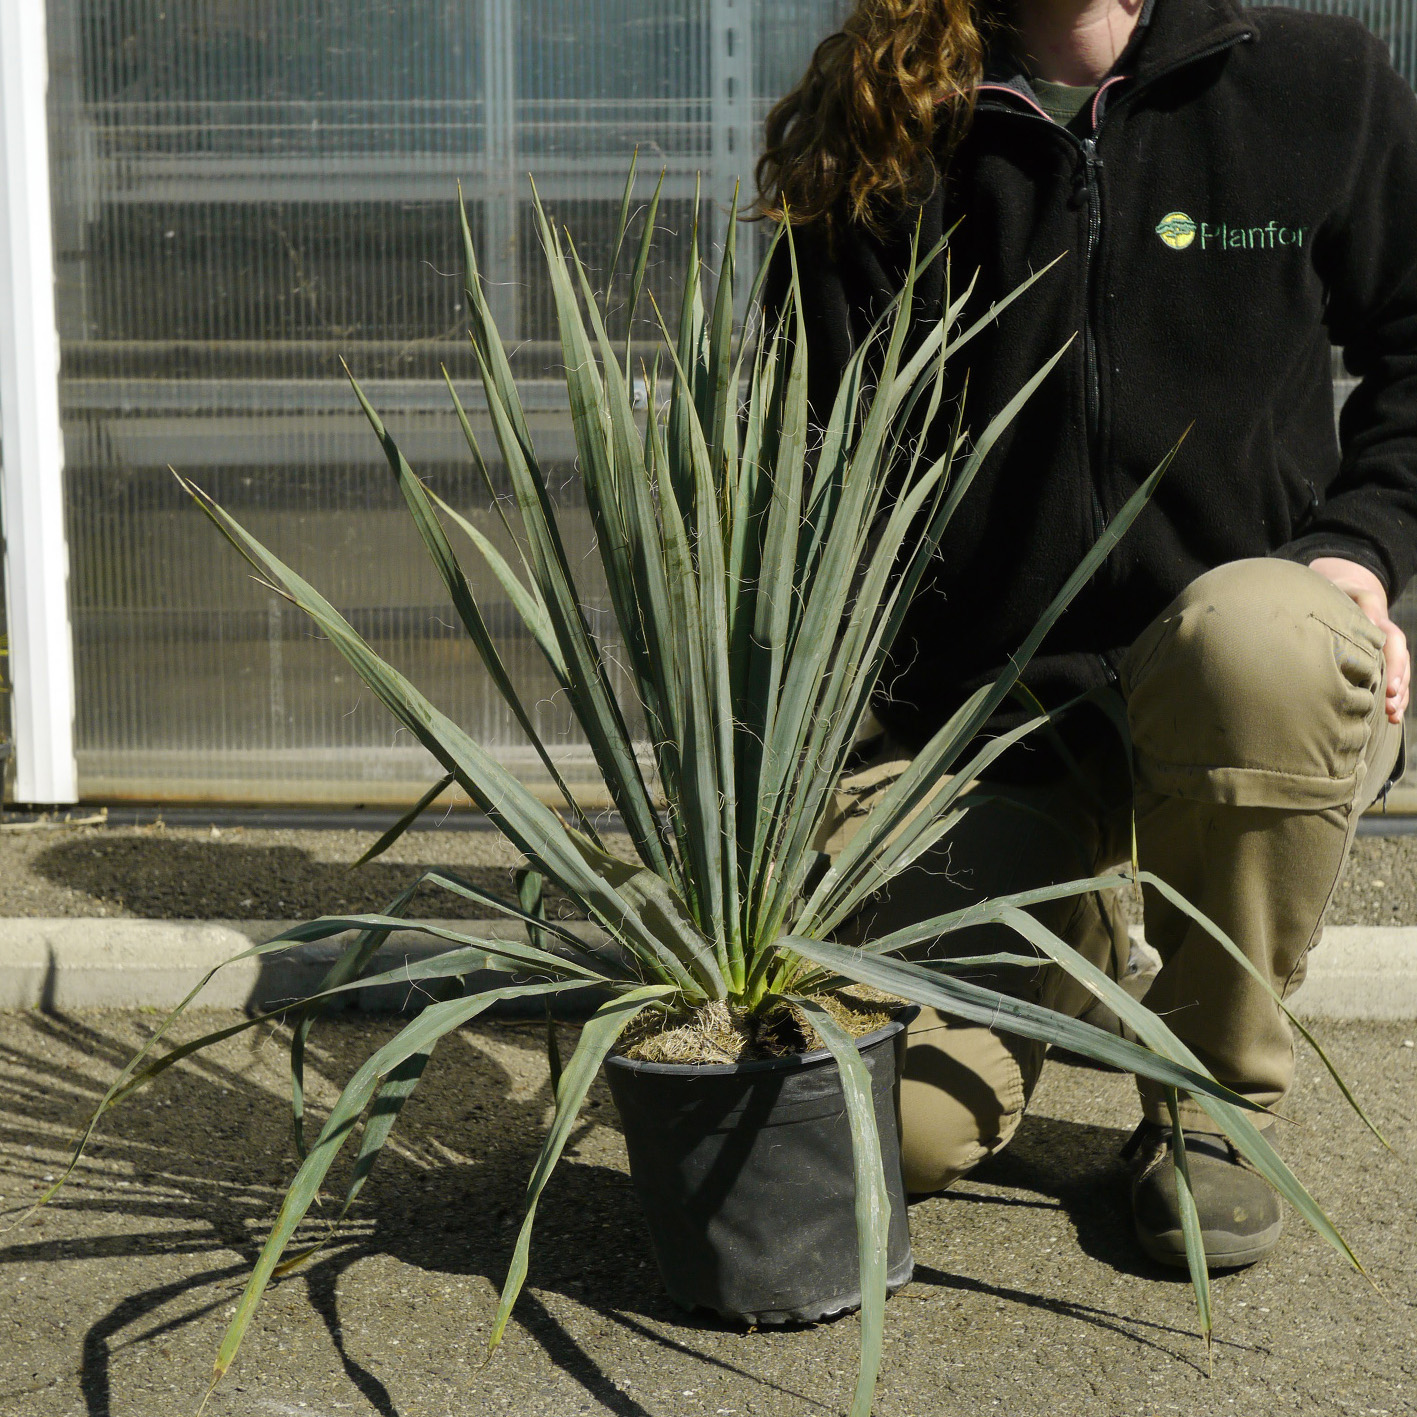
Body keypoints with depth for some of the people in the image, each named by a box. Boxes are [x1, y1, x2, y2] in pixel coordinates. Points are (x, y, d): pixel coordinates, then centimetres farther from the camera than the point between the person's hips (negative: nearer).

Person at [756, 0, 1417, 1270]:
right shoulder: (875, 153, 1)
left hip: (1242, 692, 0)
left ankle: (1214, 1092, -11)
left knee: (1264, 637, -39)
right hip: (972, 705, 1)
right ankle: (1071, 945, 21)